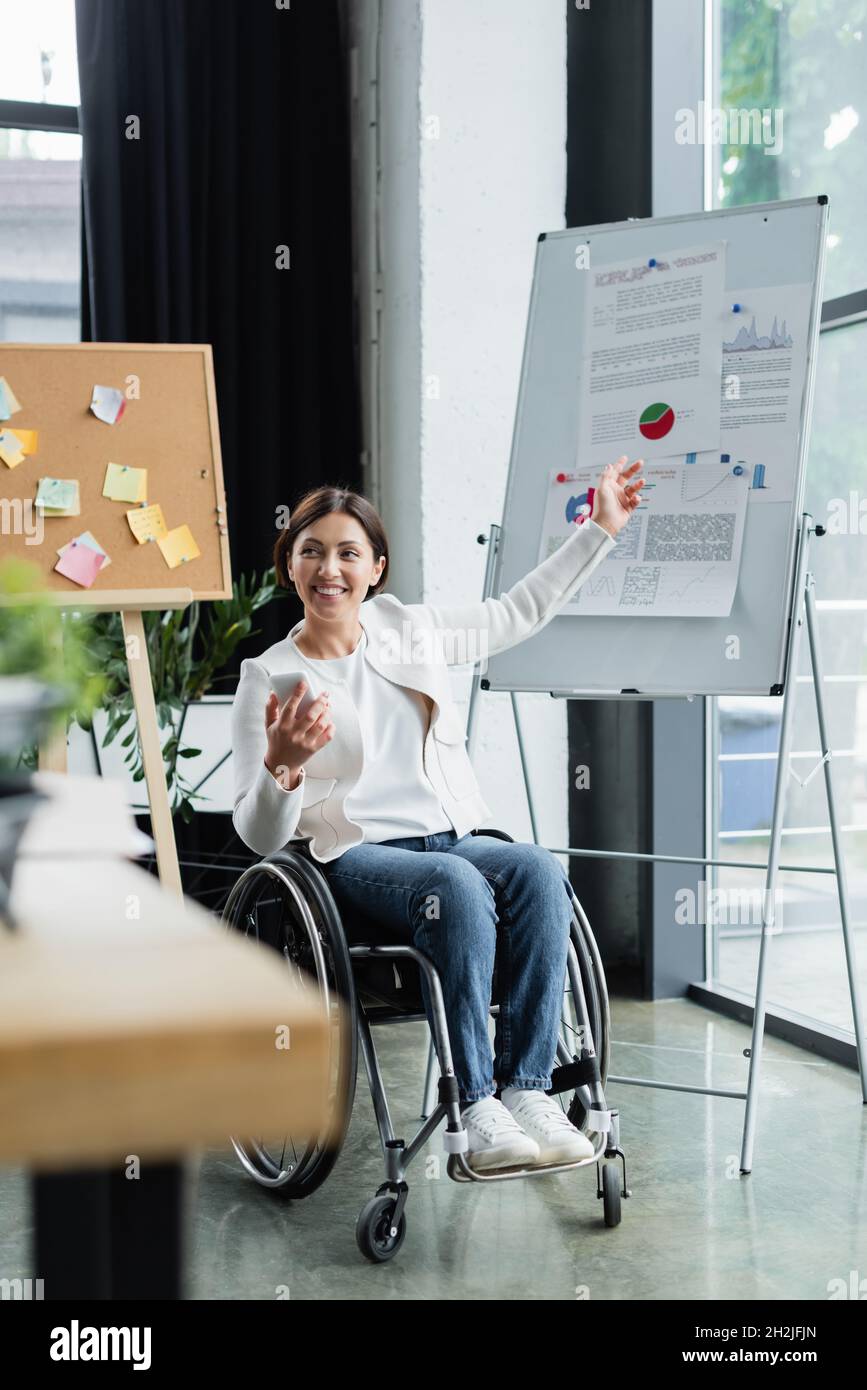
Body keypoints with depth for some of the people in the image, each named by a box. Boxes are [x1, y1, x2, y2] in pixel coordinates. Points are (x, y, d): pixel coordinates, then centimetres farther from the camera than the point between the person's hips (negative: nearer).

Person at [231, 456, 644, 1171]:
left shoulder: (411, 629, 12)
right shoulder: (269, 679, 0)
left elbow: (521, 611, 25)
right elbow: (261, 837, -3)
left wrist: (600, 528, 24)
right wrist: (281, 765, -25)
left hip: (451, 837, 4)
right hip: (355, 855, -4)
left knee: (538, 870, -28)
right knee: (458, 885, -35)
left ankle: (527, 1087, -26)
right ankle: (478, 1109, -30)